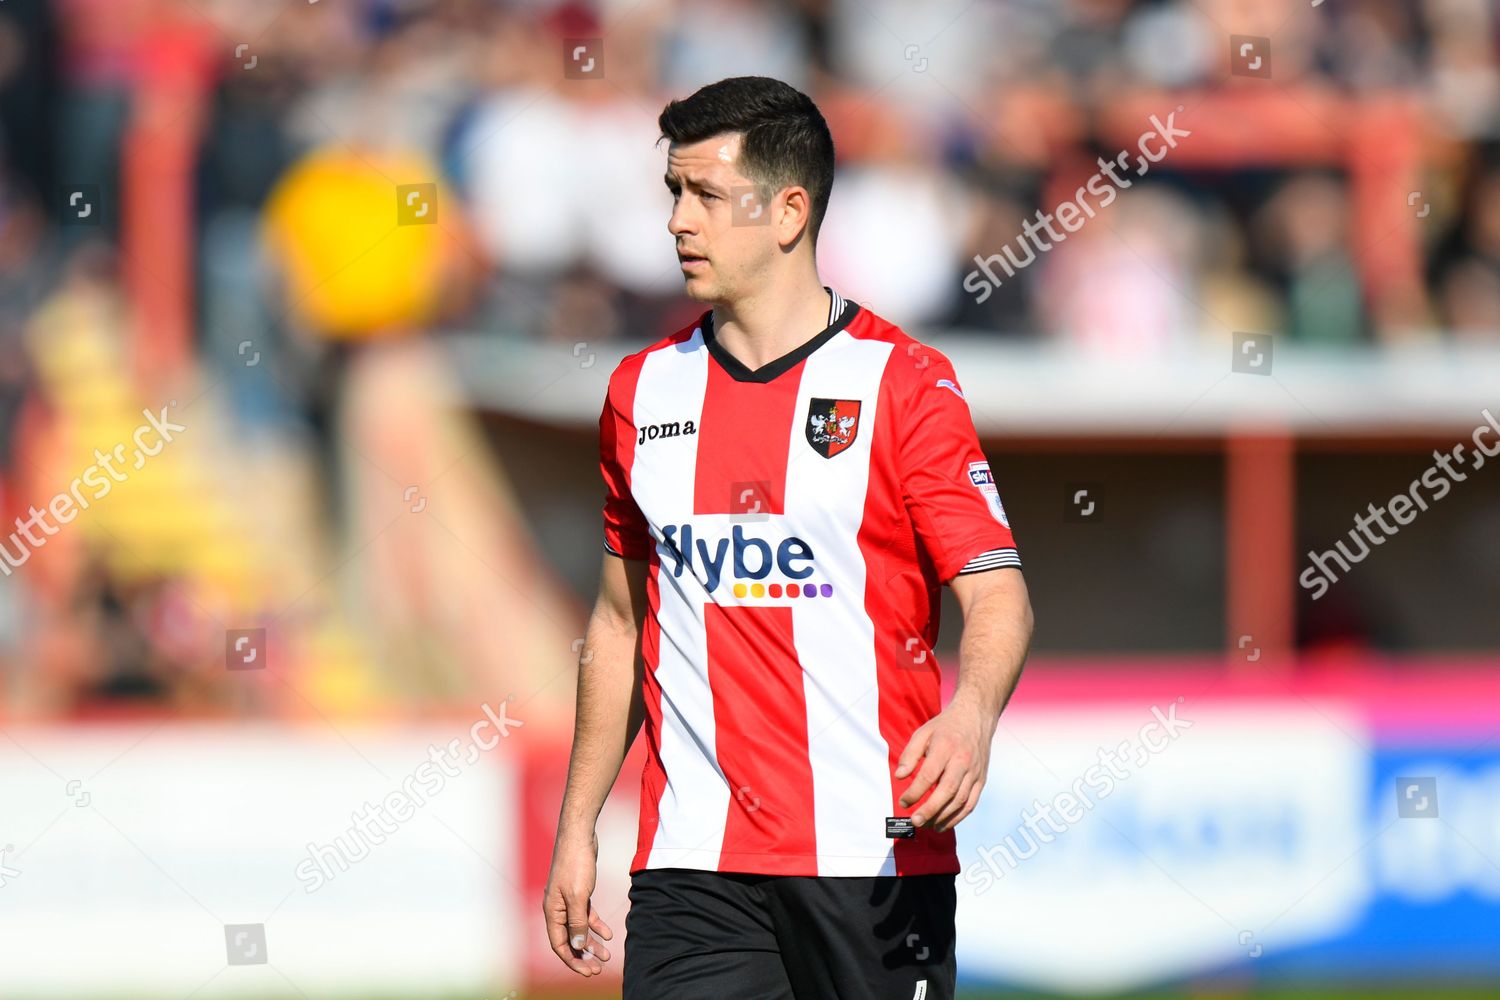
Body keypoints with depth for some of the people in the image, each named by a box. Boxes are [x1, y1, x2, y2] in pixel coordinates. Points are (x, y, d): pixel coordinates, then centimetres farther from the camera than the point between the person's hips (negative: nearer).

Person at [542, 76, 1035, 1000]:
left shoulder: (904, 383, -3)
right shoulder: (644, 389, 11)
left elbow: (998, 595, -8)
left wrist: (970, 717, -30)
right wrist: (578, 827, 17)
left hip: (876, 861, -3)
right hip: (692, 863, 3)